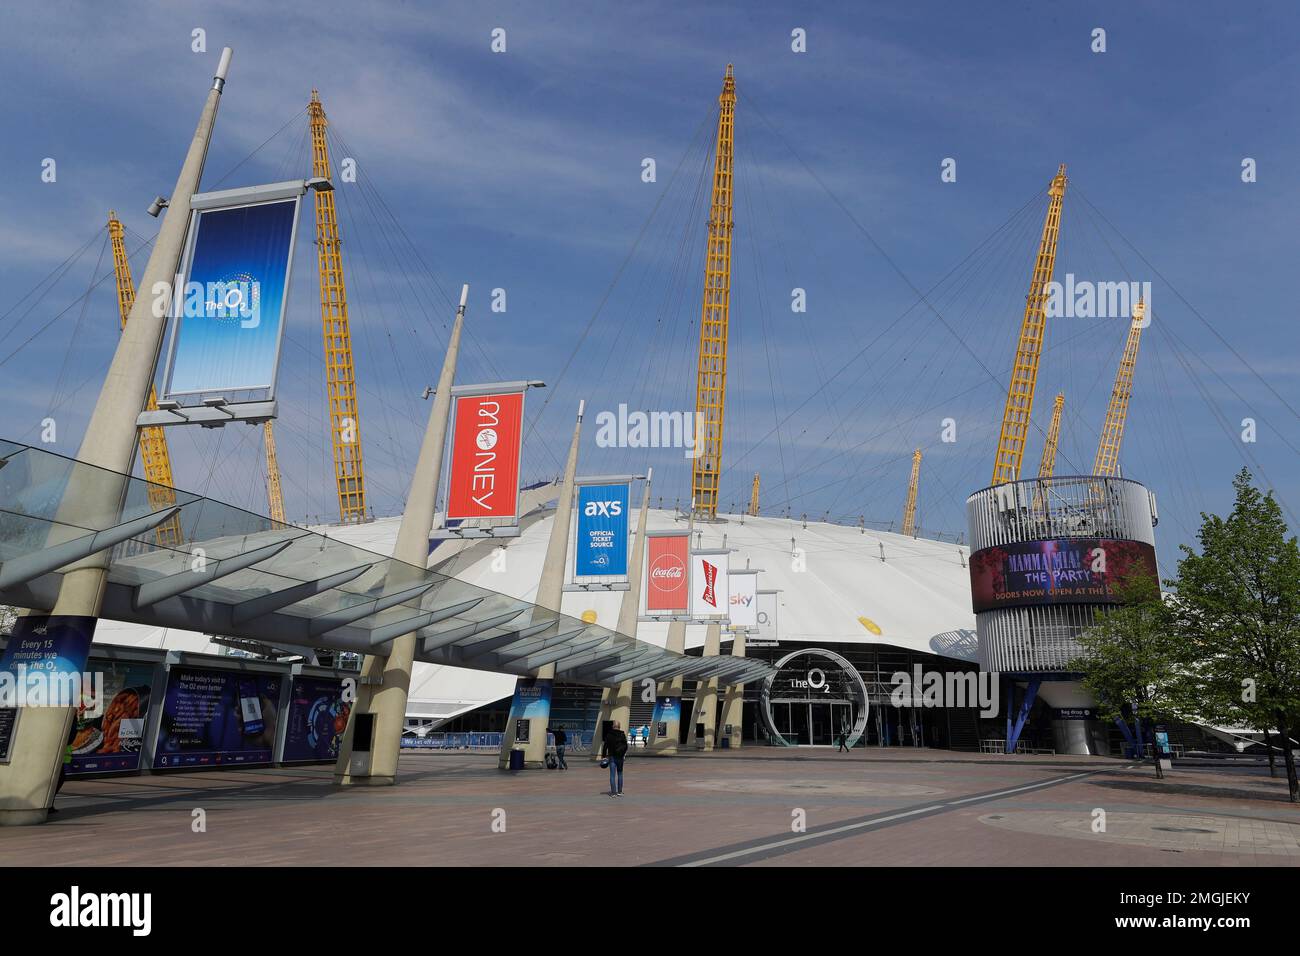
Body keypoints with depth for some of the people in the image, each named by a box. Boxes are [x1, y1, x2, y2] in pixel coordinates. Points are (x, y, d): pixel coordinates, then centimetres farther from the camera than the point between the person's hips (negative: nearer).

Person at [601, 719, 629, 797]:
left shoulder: (609, 735, -5)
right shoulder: (622, 735, -1)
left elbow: (605, 746, -6)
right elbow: (626, 746, 3)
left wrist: (604, 755, 0)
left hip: (612, 756, -2)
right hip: (620, 757, 2)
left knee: (612, 774, 0)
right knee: (620, 773, 12)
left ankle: (613, 792, -3)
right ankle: (619, 792, 13)